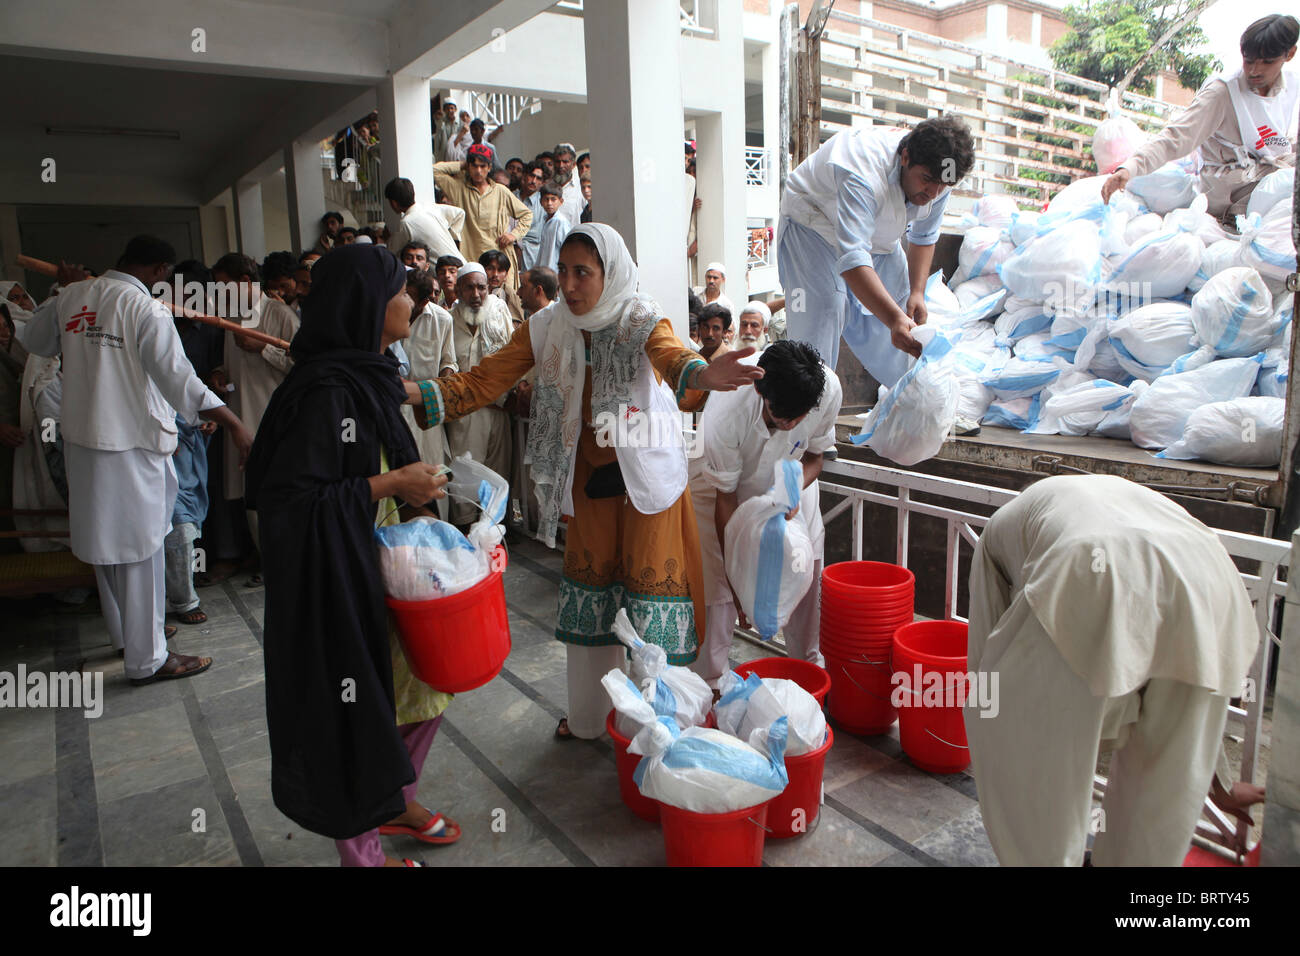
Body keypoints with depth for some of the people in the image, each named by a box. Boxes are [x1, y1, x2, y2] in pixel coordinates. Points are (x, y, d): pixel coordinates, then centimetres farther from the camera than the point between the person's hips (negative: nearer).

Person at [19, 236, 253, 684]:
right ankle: (147, 658, 9)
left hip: (81, 439, 8)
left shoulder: (72, 297, 5)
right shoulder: (147, 310, -15)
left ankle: (125, 635, 38)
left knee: (108, 541, 20)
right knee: (139, 549, 0)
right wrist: (233, 422, -23)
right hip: (130, 443, -8)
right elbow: (177, 378, -22)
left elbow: (35, 341, 21)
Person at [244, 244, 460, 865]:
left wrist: (412, 482, 5)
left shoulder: (366, 376, 6)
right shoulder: (326, 391, -24)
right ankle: (361, 852, 30)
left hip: (381, 564, 9)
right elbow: (285, 495, -26)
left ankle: (396, 801, 42)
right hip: (336, 579, -9)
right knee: (354, 704, 7)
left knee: (424, 678, 19)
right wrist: (389, 484, -22)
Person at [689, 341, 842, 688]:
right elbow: (725, 501, -29)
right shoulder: (725, 415, -42)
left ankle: (809, 665, 22)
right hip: (720, 483, -3)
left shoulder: (829, 390, -32)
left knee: (806, 574, 2)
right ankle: (710, 683, 8)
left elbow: (815, 454, -11)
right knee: (716, 583, -8)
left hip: (788, 480, 4)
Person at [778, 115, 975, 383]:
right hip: (815, 222, -7)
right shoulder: (863, 174, -42)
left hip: (879, 235, 7)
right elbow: (852, 257, -52)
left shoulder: (936, 175, -17)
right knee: (822, 310, -26)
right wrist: (894, 318, -62)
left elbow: (924, 236, 0)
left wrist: (917, 292, -11)